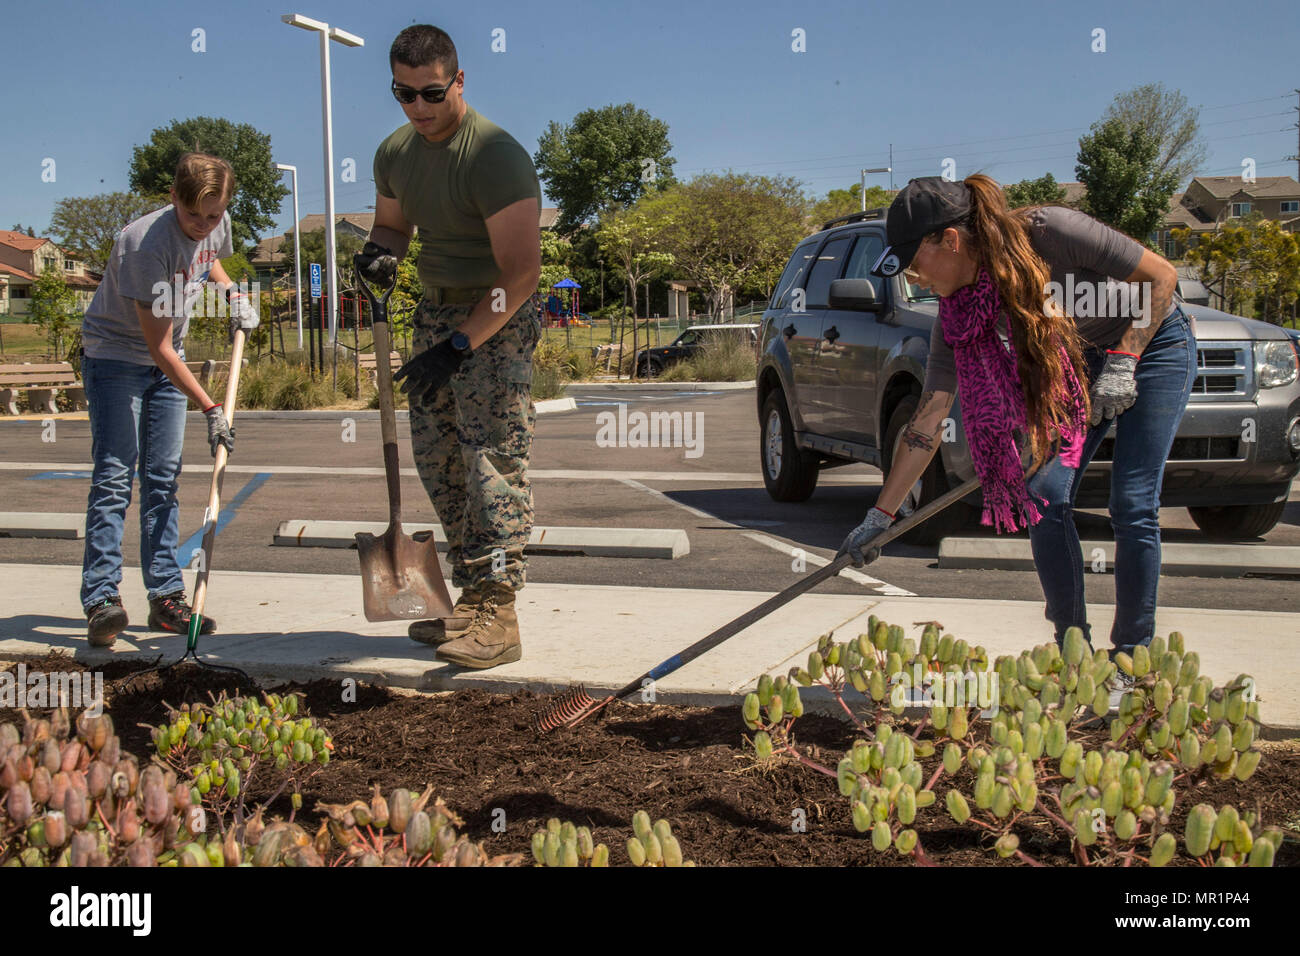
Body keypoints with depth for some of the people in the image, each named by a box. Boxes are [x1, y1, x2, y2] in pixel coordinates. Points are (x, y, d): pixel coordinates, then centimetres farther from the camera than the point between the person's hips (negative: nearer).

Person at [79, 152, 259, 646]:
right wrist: (209, 407, -26)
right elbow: (158, 344, -26)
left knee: (163, 480, 5)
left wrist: (233, 292, 1)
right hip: (114, 354, -6)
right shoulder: (145, 243, -29)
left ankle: (166, 597, 7)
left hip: (166, 360, 7)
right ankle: (102, 600, -10)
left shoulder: (217, 226, -8)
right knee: (113, 477, -12)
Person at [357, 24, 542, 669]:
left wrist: (457, 347, -26)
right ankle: (471, 599, 17)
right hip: (435, 311, 8)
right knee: (437, 460, 8)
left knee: (492, 463, -12)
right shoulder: (394, 154, 6)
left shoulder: (495, 156, -19)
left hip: (495, 319, -8)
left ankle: (498, 617, -11)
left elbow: (521, 272, -22)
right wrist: (380, 251, -2)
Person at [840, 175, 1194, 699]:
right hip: (1076, 368, 5)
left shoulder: (1049, 231, -31)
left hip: (1152, 346, -5)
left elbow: (1162, 276, -21)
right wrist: (880, 516, -13)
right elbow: (928, 421, -12)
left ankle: (1132, 660, 0)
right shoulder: (958, 315, -14)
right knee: (1045, 496, -9)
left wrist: (1122, 361, -27)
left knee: (1133, 507, -13)